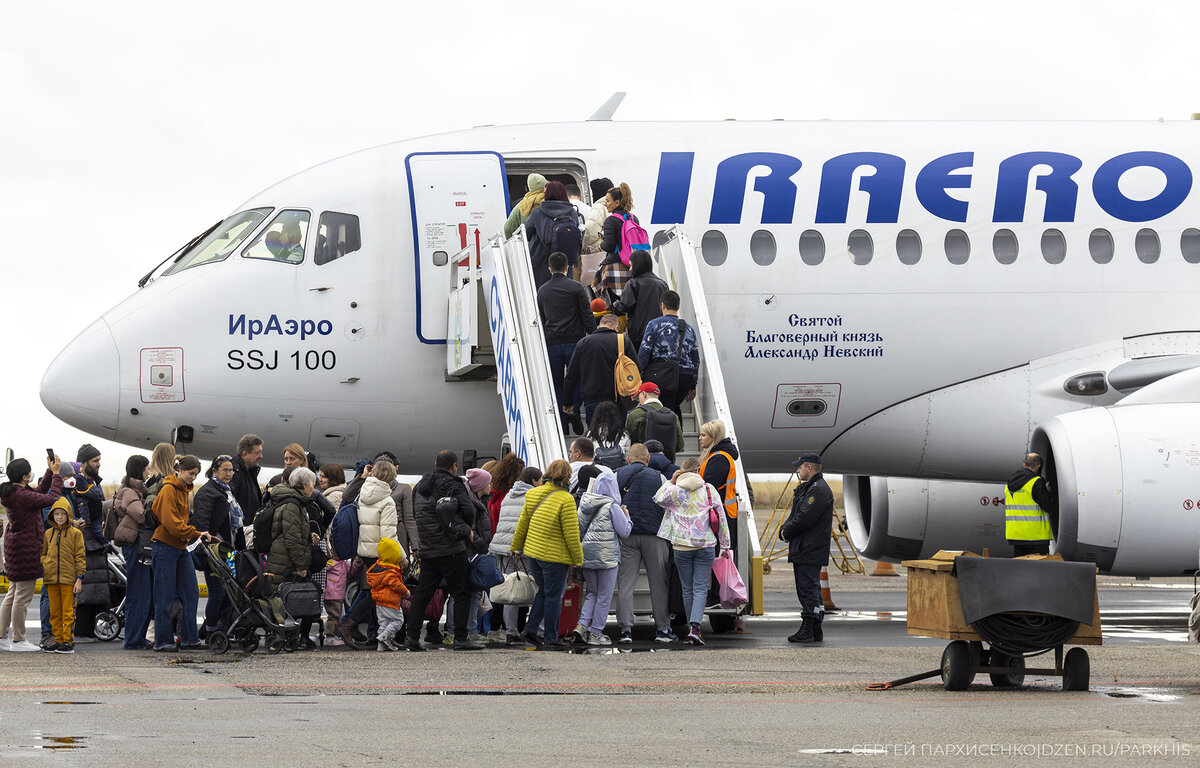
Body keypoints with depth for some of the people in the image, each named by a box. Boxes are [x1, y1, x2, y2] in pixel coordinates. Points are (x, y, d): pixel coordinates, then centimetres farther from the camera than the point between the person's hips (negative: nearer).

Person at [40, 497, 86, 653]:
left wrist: (79, 578, -6)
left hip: (68, 579, -4)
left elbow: (80, 557, -1)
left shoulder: (75, 533, 0)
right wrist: (43, 571, 5)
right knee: (55, 611, 8)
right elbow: (44, 554, 20)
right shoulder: (48, 534, 12)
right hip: (51, 579, 4)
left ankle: (68, 641, 0)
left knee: (68, 611, -3)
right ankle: (58, 639, 15)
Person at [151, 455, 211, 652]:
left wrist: (194, 536, 15)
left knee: (191, 594, 6)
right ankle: (163, 641, 2)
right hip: (165, 546, -9)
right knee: (165, 597, -3)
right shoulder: (168, 489, -13)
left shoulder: (184, 490, 15)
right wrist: (196, 534, -23)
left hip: (181, 547, 9)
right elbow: (171, 522, -21)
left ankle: (190, 639, 11)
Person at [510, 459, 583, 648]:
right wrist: (578, 559, -5)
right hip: (555, 557, -7)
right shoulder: (565, 500, -17)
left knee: (543, 592, 20)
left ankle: (531, 629, 14)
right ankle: (551, 638, 8)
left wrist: (516, 547, 24)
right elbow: (571, 534, -15)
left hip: (532, 553, 7)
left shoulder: (533, 495, 3)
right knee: (553, 596, 3)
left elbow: (522, 524, 12)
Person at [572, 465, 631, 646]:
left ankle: (582, 624, 1)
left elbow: (579, 531, 12)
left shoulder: (584, 506, 6)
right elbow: (624, 532, -8)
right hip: (607, 556, -5)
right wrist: (627, 518, 7)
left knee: (592, 593, 18)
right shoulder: (612, 507, -12)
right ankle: (595, 633, 6)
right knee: (604, 596, 4)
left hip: (587, 555, 5)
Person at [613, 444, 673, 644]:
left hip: (626, 535, 1)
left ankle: (626, 629, -5)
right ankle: (662, 629, 8)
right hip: (654, 535, -1)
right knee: (659, 584, 7)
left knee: (625, 583, 2)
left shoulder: (617, 476, 7)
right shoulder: (658, 477, 5)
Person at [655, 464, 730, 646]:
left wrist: (671, 481, 23)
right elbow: (721, 517, 5)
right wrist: (724, 544, 12)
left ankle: (692, 628, 17)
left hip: (682, 546, 0)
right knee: (700, 589, -3)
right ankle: (695, 627, -20)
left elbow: (658, 499, 20)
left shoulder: (674, 491, -1)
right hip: (706, 545, 0)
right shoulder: (709, 490, 3)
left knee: (687, 590, 12)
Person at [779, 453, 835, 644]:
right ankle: (815, 630, 16)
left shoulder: (819, 490, -14)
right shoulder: (807, 488, 20)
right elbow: (797, 515, 21)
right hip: (803, 550, 11)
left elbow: (805, 518, -21)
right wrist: (785, 530, 2)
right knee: (811, 588, 12)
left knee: (808, 588, -10)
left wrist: (786, 532, -8)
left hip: (810, 551, -11)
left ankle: (807, 631, -11)